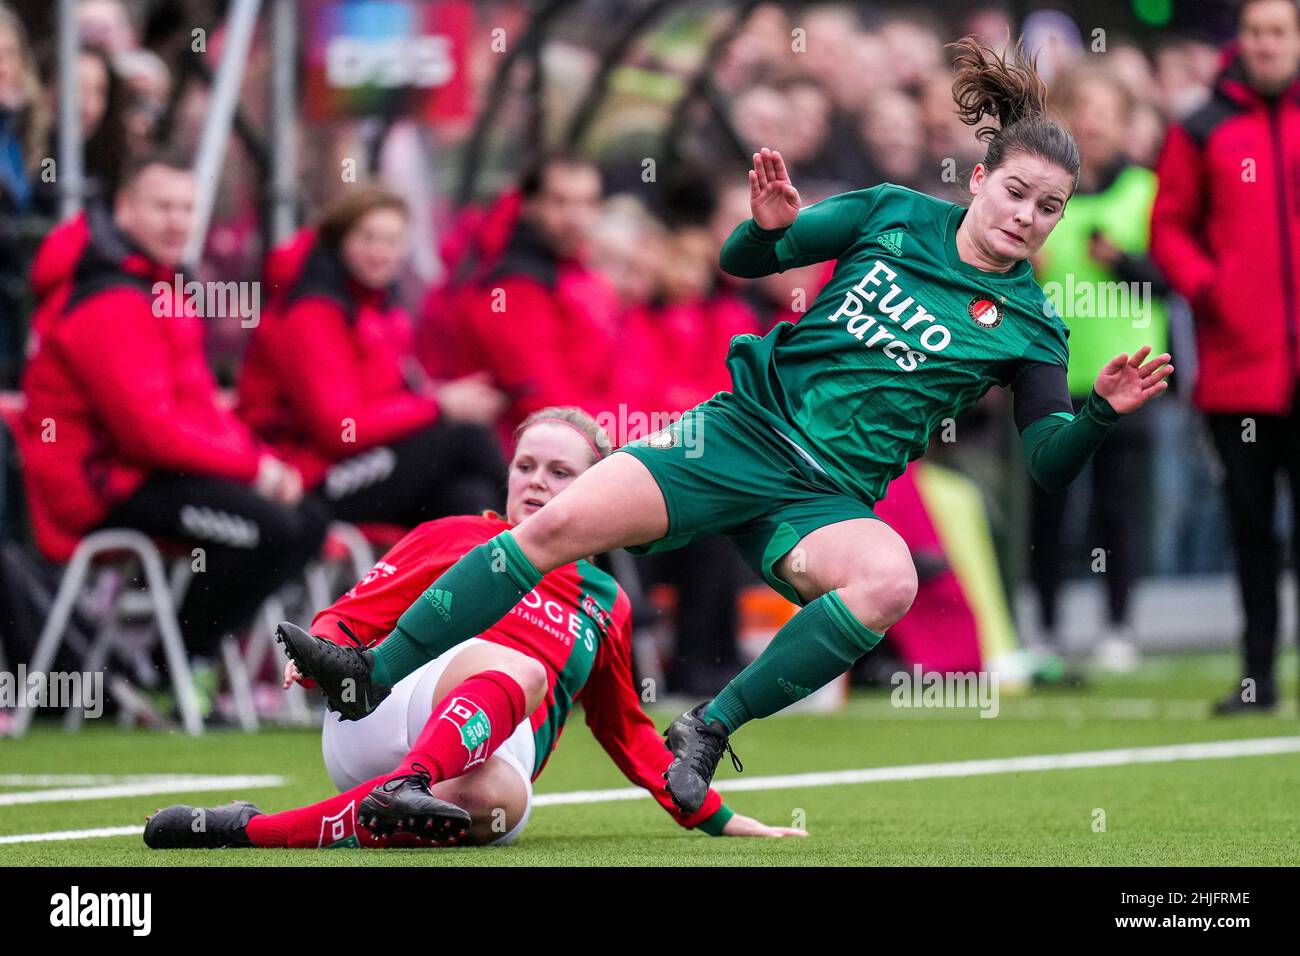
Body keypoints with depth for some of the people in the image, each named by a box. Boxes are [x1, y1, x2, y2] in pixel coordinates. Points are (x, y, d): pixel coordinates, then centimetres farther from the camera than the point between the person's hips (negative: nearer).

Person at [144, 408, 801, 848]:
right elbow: (352, 616, 17)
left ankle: (252, 830, -46)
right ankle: (406, 786, -62)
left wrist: (718, 820, 32)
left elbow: (627, 732, 36)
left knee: (495, 801, -41)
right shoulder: (455, 539, 21)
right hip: (386, 713, -1)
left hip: (490, 758, 1)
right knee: (518, 668, -34)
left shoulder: (606, 607, 27)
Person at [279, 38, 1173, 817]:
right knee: (561, 522, -15)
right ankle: (374, 675, -5)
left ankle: (712, 727, -21)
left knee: (889, 580, -36)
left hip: (828, 498, -1)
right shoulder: (894, 215, 4)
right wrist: (769, 226, -11)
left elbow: (1050, 462, -2)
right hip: (746, 428, 1)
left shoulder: (1030, 323, 1)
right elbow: (743, 261, 11)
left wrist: (1103, 413, -20)